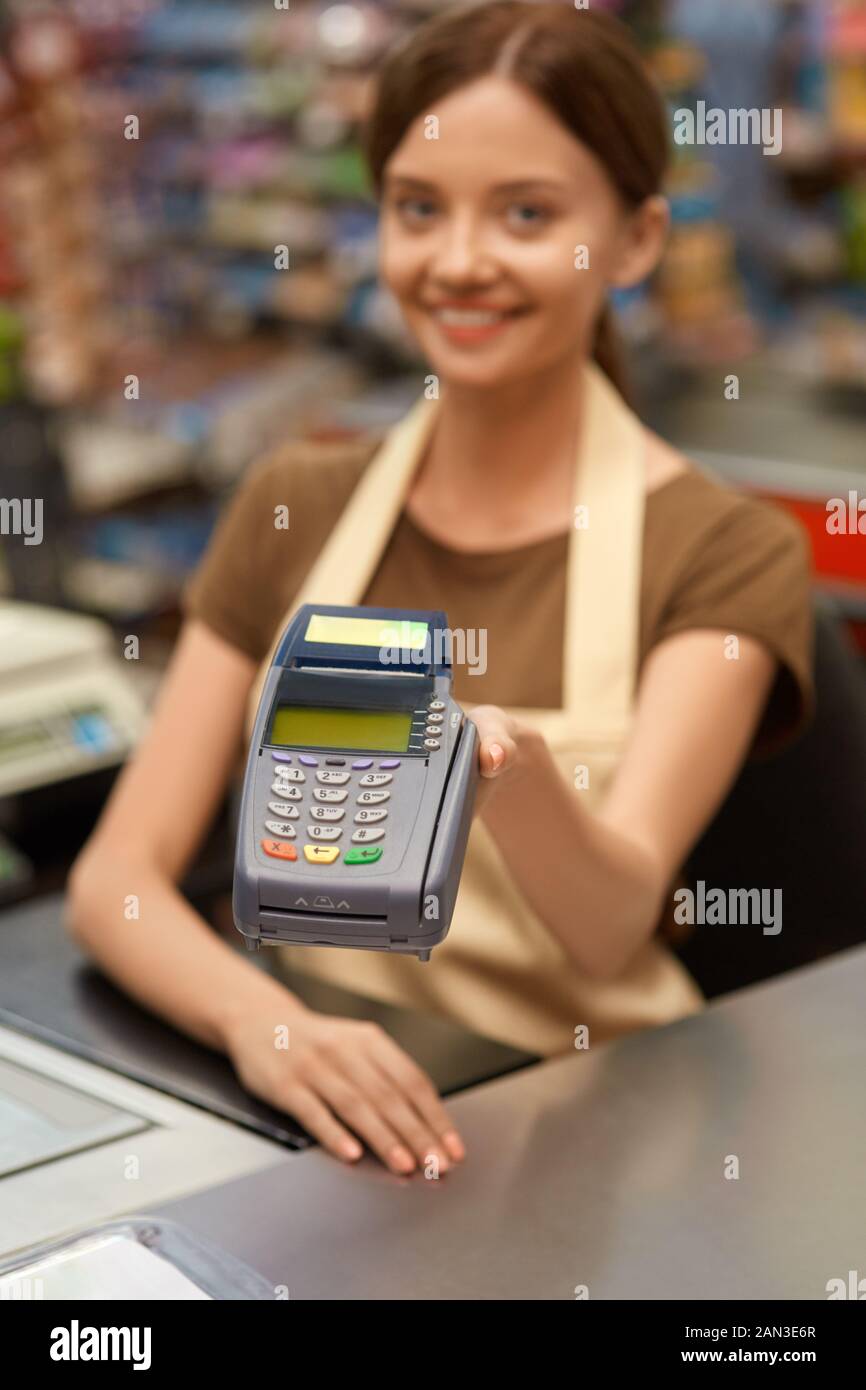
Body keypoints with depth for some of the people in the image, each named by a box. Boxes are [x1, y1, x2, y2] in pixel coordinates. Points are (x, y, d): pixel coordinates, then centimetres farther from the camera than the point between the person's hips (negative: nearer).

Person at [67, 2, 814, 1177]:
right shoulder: (294, 507, 7)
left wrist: (506, 769, -39)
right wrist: (263, 1023, -23)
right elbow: (117, 873, -2)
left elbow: (611, 930, -17)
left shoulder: (725, 554, -4)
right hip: (312, 1121, 2)